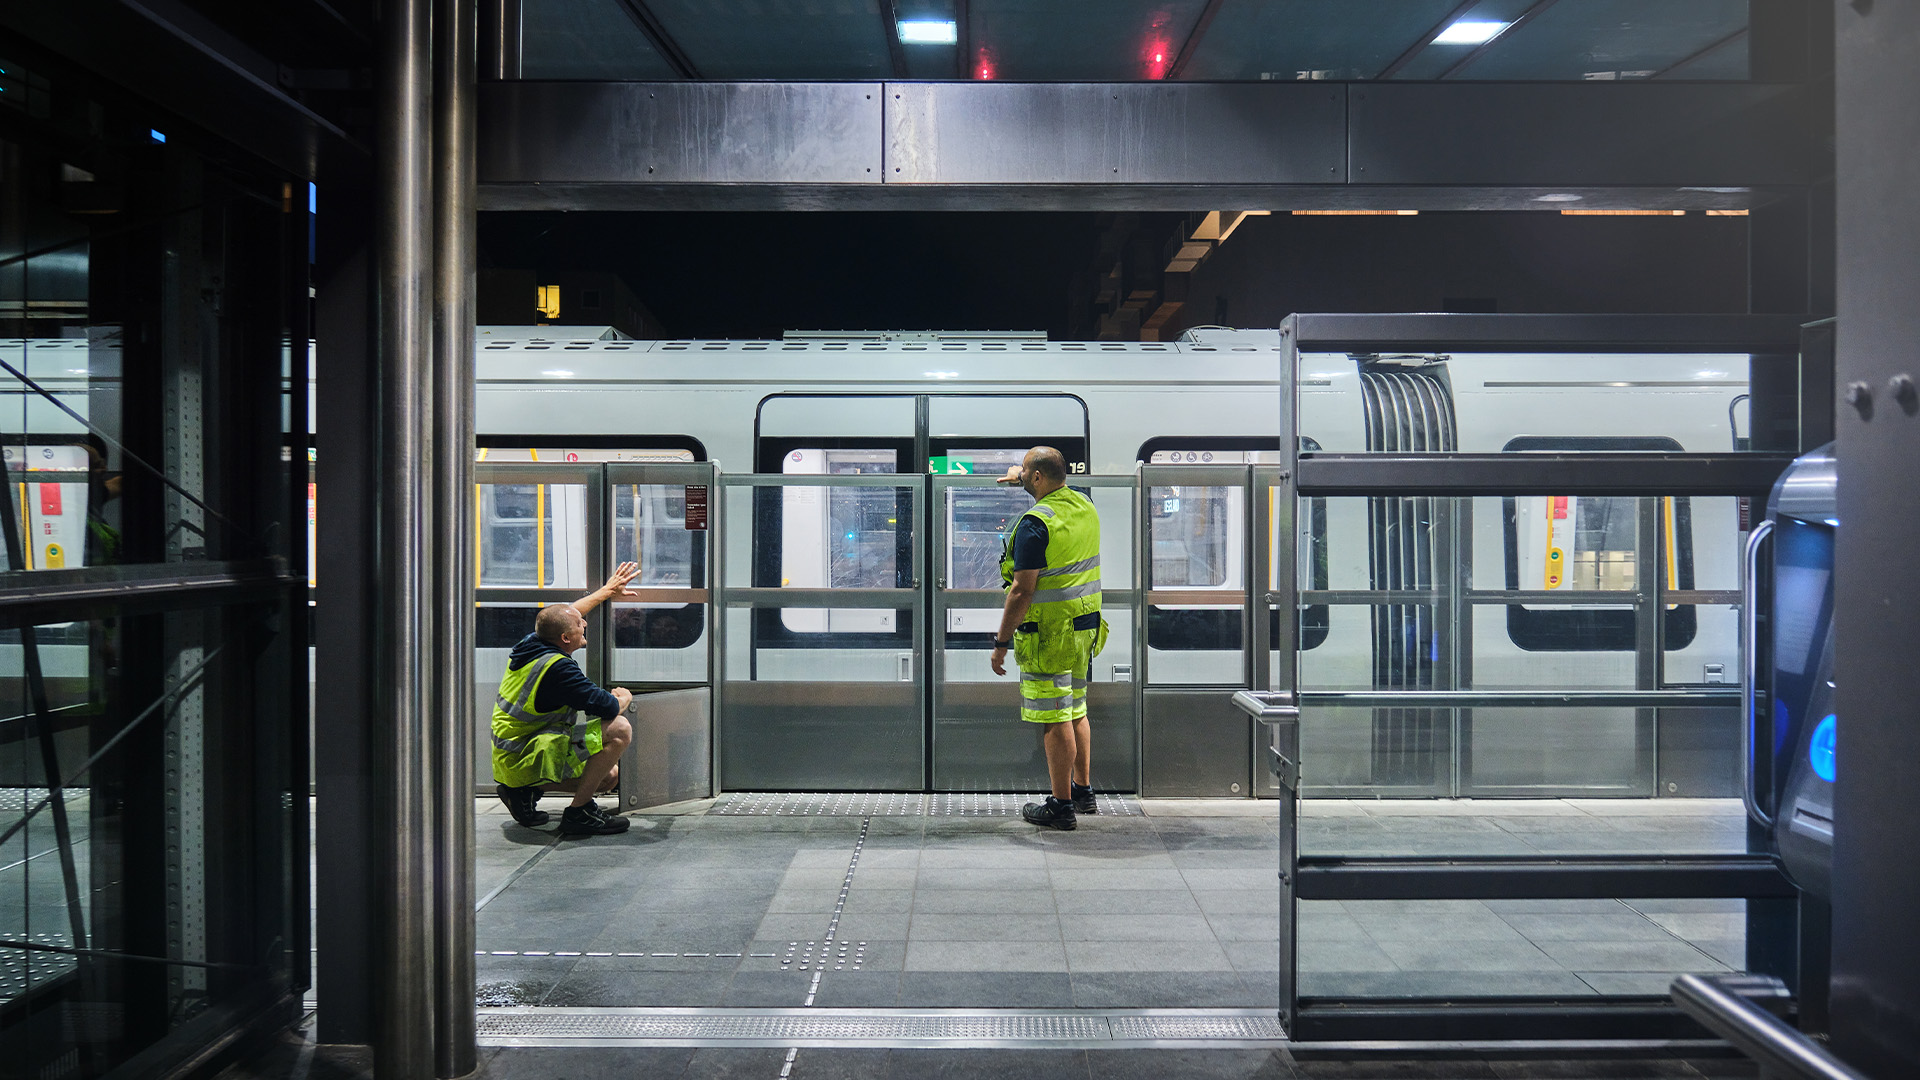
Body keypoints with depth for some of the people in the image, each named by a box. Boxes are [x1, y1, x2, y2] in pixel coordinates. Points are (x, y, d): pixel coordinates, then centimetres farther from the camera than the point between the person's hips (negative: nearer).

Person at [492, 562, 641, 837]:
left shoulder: (531, 644, 4)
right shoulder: (557, 668, -24)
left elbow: (565, 615, 26)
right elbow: (607, 707, -24)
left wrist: (607, 590, 34)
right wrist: (624, 698, 1)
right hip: (527, 760, -10)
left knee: (609, 776, 18)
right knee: (619, 729, -21)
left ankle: (524, 791, 13)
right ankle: (578, 813, -10)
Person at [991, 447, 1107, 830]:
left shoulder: (1036, 523, -19)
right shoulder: (1084, 506, 5)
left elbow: (1022, 591, -21)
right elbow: (1058, 491, 33)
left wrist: (1001, 643, -14)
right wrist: (1021, 478, 47)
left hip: (1049, 634, -9)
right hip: (1085, 627, 9)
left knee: (1055, 720, -1)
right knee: (1075, 711, 19)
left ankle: (1062, 806, 6)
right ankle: (1084, 792, 29)